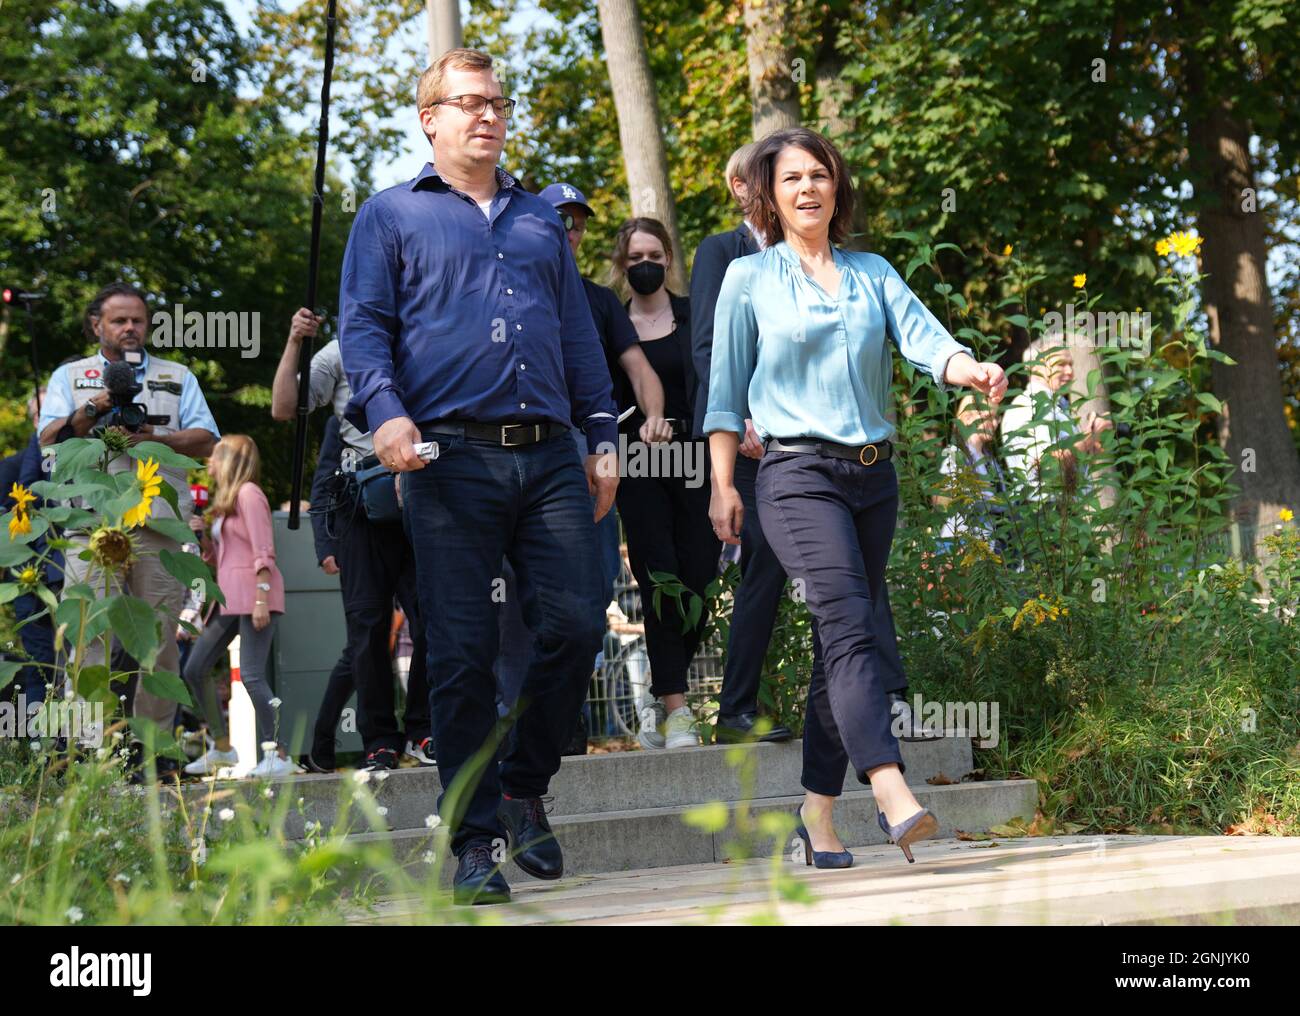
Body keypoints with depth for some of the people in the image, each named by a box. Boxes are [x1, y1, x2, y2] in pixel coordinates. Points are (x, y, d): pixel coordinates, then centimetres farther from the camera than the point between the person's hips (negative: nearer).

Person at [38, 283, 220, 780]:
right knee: (91, 633, -10)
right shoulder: (70, 377, 21)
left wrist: (154, 436, -6)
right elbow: (49, 440, 8)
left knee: (160, 637, -3)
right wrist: (90, 412, -8)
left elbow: (207, 441, 10)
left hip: (158, 522, 1)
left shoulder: (177, 377, 21)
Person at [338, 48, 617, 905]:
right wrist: (386, 413, -16)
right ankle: (474, 841, 4)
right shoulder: (393, 216, 11)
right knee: (463, 654, -3)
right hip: (451, 458, -4)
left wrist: (603, 438, 14)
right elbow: (363, 325, 2)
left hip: (550, 457, 4)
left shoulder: (541, 220, 24)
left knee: (576, 623, -6)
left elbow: (580, 336, 23)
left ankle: (524, 789, 16)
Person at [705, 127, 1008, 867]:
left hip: (875, 475, 4)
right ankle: (894, 799, -34)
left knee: (844, 640, 5)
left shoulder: (874, 273, 15)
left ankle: (819, 812, 13)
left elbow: (923, 338, 0)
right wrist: (722, 484, 0)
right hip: (800, 475, -4)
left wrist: (972, 369, -21)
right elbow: (726, 388, 6)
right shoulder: (749, 278, 7)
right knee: (850, 627, -21)